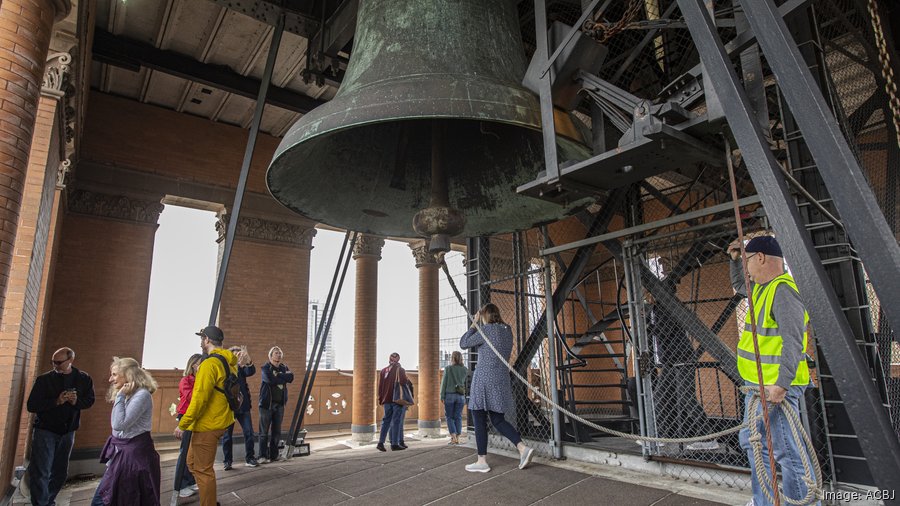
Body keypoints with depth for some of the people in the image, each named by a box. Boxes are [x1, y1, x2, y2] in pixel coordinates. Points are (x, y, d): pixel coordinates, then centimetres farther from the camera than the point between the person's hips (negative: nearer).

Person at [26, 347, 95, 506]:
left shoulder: (84, 379, -4)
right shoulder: (44, 379, -11)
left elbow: (89, 400, 4)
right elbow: (31, 406, -13)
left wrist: (77, 401, -17)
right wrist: (56, 401, -26)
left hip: (67, 432, 3)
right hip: (45, 431, -3)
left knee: (60, 472, 15)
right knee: (41, 472, -6)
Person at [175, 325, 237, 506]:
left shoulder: (210, 363, -19)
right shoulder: (228, 363, 9)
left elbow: (199, 398, -22)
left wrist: (182, 425, -15)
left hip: (207, 425, -9)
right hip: (219, 422, 9)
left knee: (203, 470, 3)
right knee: (192, 462, 23)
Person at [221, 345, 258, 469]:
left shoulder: (241, 368, 9)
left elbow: (251, 371, -12)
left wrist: (248, 359, -32)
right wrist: (238, 364, -40)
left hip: (243, 406, 3)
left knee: (249, 432, 2)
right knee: (227, 435, 6)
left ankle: (250, 458, 12)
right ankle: (227, 461, 17)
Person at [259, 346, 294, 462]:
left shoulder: (284, 368, 12)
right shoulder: (266, 367, -3)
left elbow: (291, 378, -5)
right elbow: (270, 379, -21)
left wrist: (278, 376, -13)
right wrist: (283, 377, -11)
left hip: (280, 403, 5)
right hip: (267, 403, -5)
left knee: (277, 431, 10)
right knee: (264, 431, 0)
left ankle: (273, 455, 18)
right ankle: (263, 456, 8)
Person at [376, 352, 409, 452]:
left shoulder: (383, 371, 10)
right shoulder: (400, 369, -6)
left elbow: (380, 387, 10)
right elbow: (403, 381, -23)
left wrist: (381, 400, 15)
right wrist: (407, 380, -1)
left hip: (386, 400, 5)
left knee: (386, 421, 12)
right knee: (396, 421, 1)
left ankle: (381, 442, 4)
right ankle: (395, 444, 3)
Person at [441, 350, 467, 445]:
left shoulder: (448, 368, -6)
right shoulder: (464, 369, 3)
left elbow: (444, 382, -5)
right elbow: (465, 382, 9)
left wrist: (442, 396, -1)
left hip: (450, 395, -3)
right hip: (461, 395, 3)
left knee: (450, 417, 6)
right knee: (458, 417, 8)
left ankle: (453, 437, -5)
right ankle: (457, 438, 7)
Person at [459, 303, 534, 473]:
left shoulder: (487, 330, -12)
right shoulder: (507, 330, 12)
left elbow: (463, 344, -4)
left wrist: (474, 324, 1)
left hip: (484, 379, -8)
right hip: (502, 380, 8)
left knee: (479, 420, 3)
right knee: (498, 419, 16)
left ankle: (482, 461, 8)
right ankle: (523, 448, 2)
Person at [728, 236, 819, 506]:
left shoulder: (783, 290, -20)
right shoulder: (762, 287, 11)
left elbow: (793, 342, -27)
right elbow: (738, 285, 35)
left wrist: (781, 384, -30)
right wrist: (734, 259, 22)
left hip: (776, 387, -11)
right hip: (758, 384, 11)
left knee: (786, 452, -3)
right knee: (752, 443, 20)